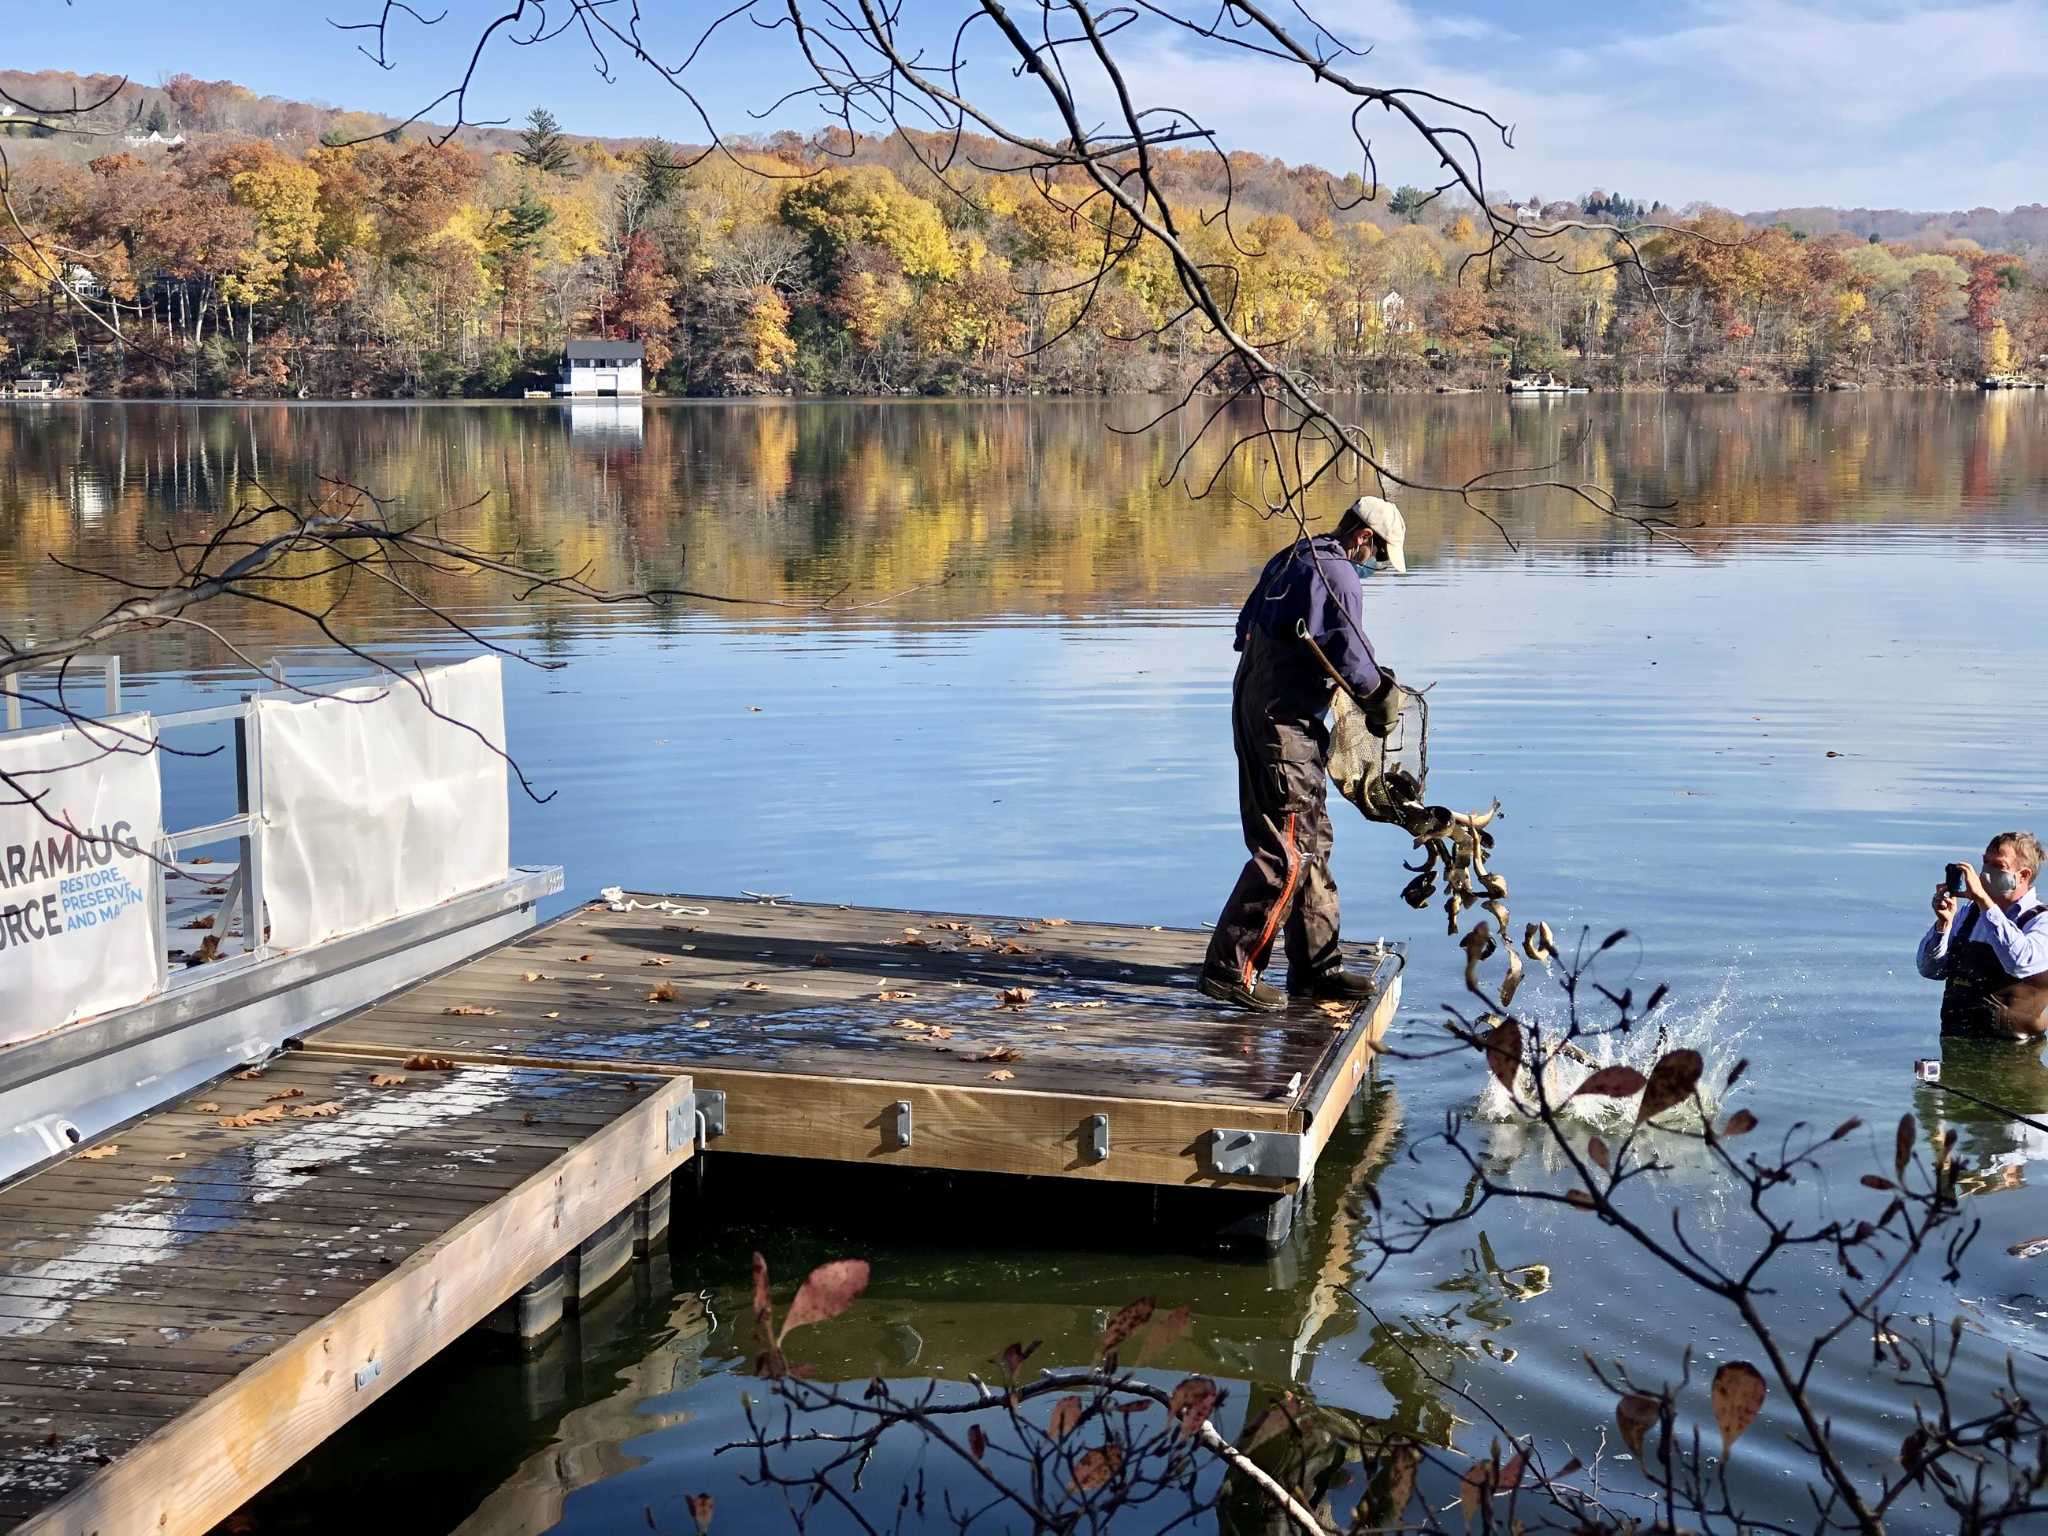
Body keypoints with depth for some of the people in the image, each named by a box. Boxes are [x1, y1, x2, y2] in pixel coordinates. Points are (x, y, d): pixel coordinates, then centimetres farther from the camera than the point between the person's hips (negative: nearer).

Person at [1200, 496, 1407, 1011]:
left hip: (1255, 709, 11)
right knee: (1285, 852, -9)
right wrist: (1382, 700, 0)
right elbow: (1349, 656, -18)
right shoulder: (1337, 577, -13)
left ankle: (1316, 968, 19)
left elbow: (1248, 626, 23)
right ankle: (1229, 969, -9)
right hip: (1283, 723, -11)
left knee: (1313, 843, 15)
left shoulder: (1291, 560, 17)